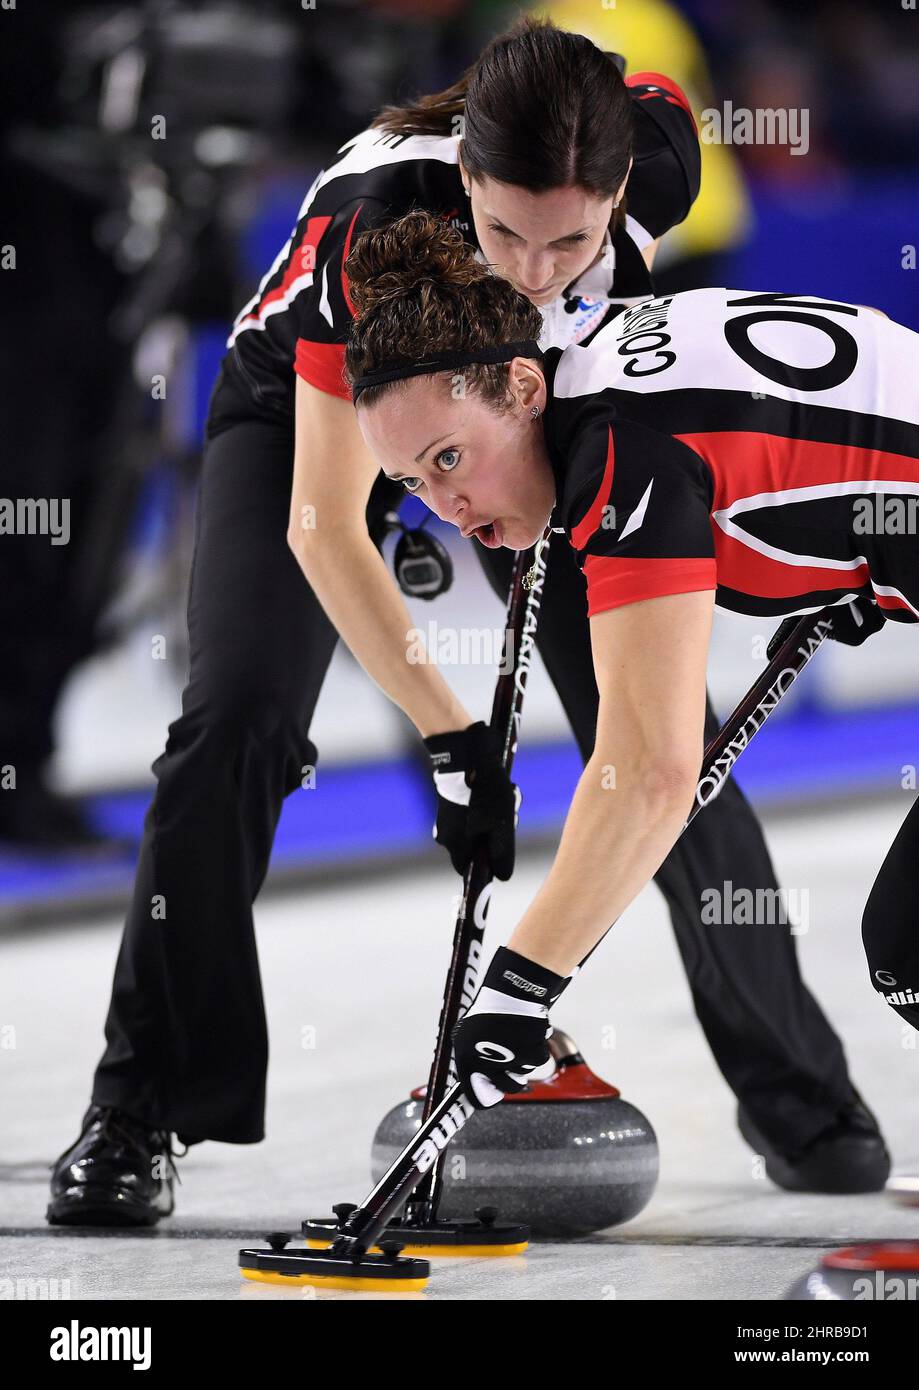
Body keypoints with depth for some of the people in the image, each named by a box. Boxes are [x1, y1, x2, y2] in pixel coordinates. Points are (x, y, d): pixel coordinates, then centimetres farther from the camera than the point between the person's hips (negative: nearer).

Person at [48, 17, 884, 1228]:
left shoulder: (659, 153, -33)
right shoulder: (374, 226, -42)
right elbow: (324, 525, -38)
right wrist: (449, 736, -42)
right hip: (314, 409, -3)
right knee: (235, 720, -20)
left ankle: (799, 1095, 10)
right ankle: (138, 1113, -10)